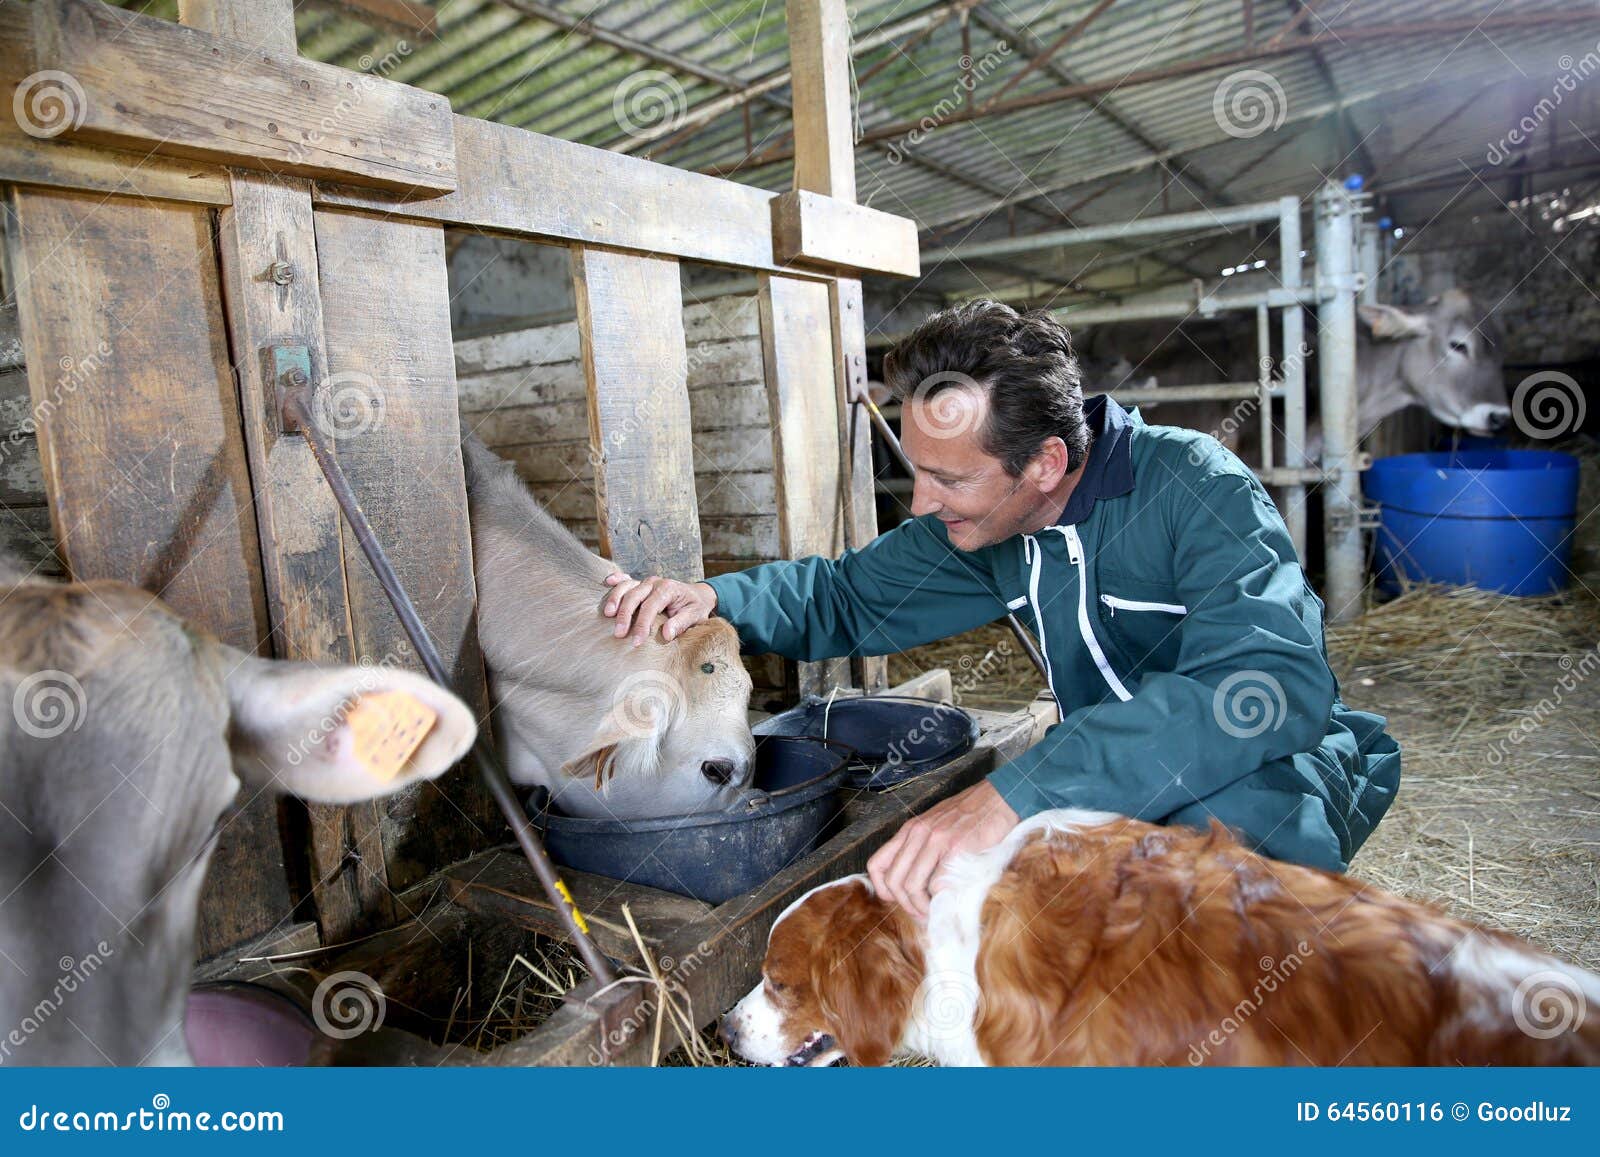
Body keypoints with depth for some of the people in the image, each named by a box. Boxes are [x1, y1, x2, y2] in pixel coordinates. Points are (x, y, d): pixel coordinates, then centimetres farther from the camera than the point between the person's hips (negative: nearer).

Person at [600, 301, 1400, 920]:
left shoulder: (1192, 488, -25)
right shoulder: (984, 524, -5)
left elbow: (1270, 684, -41)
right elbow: (852, 595, 7)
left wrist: (1018, 792, -50)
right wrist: (719, 600, -14)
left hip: (1278, 772, -4)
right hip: (1115, 782, 5)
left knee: (1215, 818, -38)